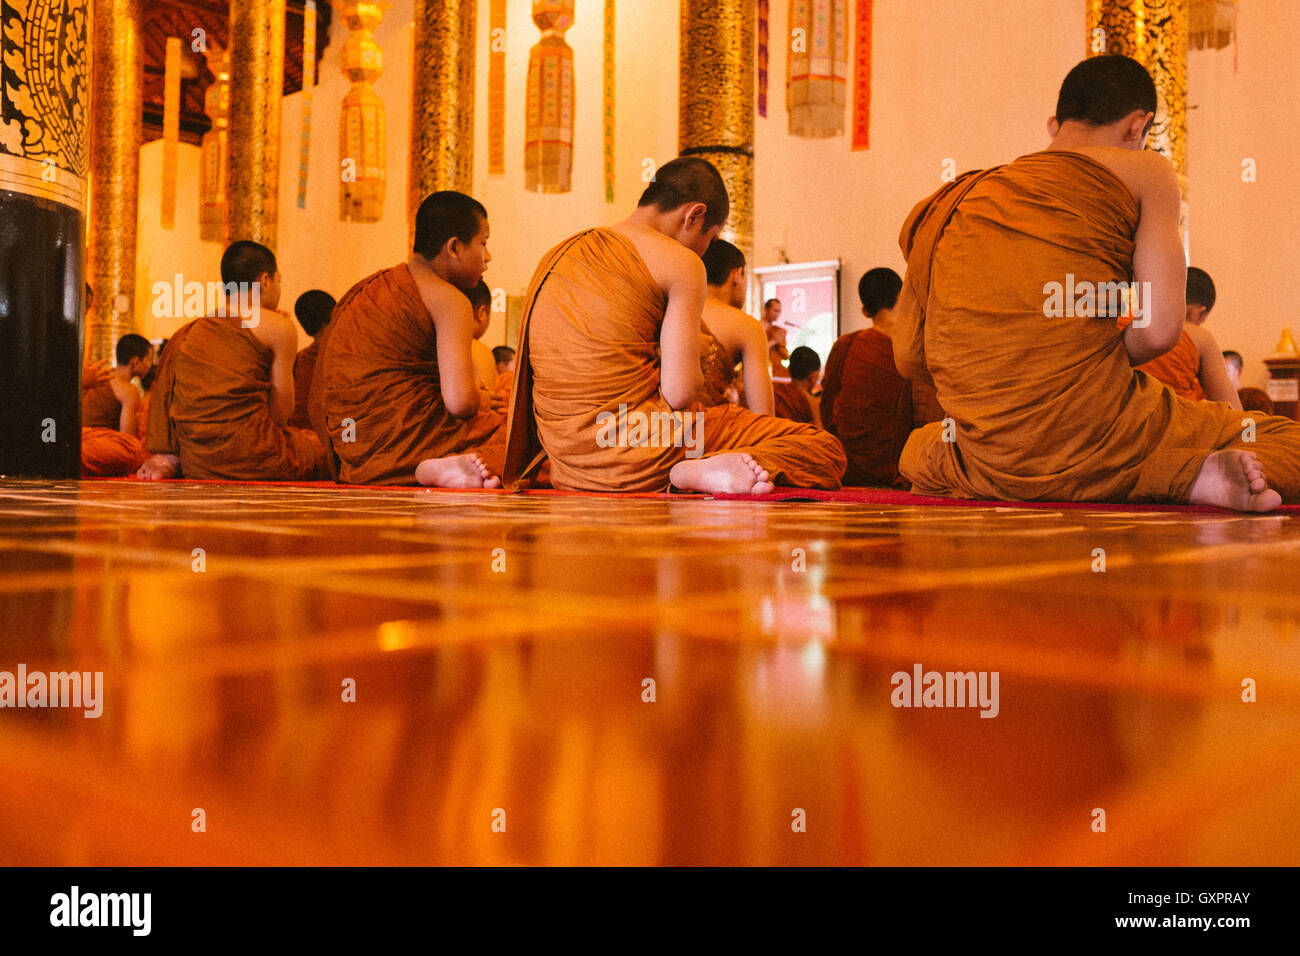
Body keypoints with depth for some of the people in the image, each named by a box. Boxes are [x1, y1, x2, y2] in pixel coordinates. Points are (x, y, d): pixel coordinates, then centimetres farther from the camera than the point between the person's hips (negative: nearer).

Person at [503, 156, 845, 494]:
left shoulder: (555, 258, 16)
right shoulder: (681, 263, -6)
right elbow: (679, 394, -13)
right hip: (641, 454, -8)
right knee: (824, 449, -7)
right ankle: (701, 470, -26)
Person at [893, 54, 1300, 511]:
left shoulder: (956, 201, 14)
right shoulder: (1145, 170, 4)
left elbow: (907, 358, 13)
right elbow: (1159, 330, -9)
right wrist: (1101, 365, 12)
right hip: (1097, 435, -4)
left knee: (920, 452, 39)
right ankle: (1198, 476, -18)